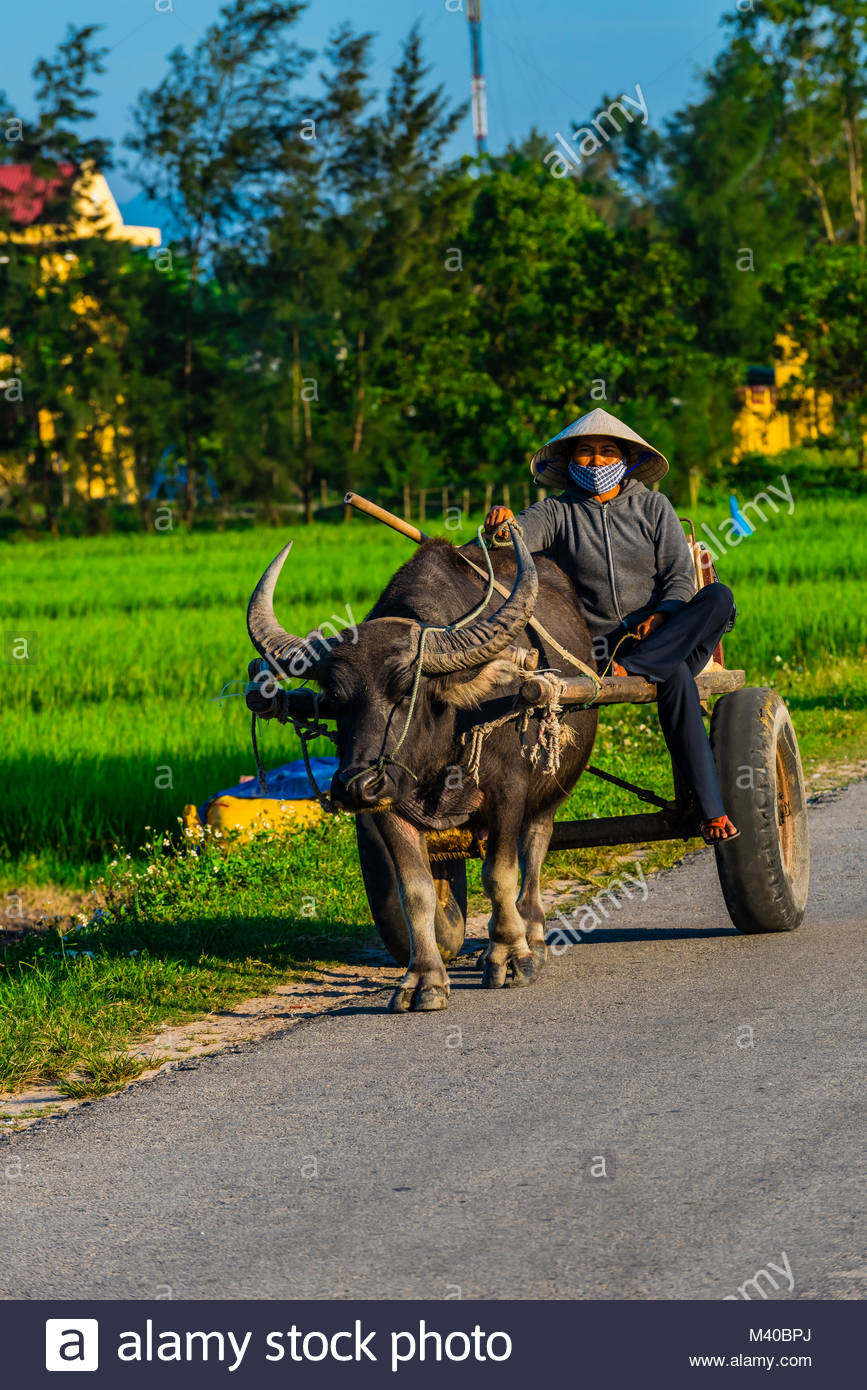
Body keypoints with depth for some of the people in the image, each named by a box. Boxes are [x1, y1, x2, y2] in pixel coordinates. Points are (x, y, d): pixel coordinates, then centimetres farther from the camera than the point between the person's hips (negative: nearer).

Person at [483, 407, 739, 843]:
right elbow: (523, 532, -11)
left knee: (719, 596, -28)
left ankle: (630, 667, -36)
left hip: (663, 638, 2)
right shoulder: (558, 513, 11)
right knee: (676, 677, -33)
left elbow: (680, 576, 7)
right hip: (593, 642, -2)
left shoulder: (653, 507, 15)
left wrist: (663, 616, -15)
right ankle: (709, 808, -37)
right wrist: (500, 525, -37)